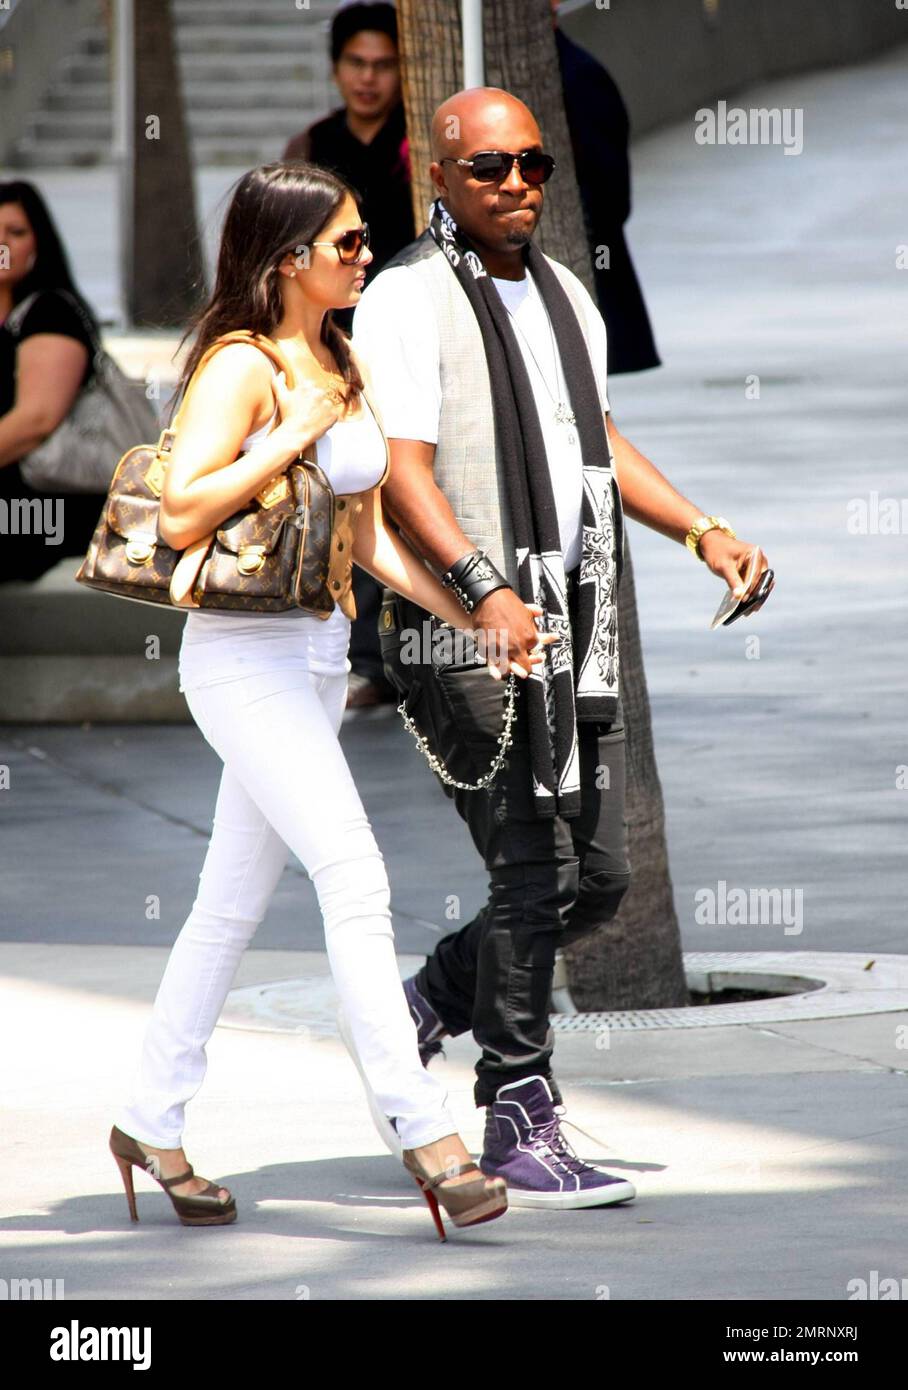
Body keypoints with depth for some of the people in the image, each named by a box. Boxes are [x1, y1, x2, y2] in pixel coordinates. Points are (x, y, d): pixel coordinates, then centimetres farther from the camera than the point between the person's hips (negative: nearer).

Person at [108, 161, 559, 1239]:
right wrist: (296, 434, -19)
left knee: (232, 905, 12)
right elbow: (181, 515, -23)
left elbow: (370, 538, 17)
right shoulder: (241, 367, -13)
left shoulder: (347, 370, 12)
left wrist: (475, 620, 10)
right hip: (244, 656, -8)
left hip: (318, 661, 8)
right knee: (353, 874, -16)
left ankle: (153, 1125, 21)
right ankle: (425, 1128, -17)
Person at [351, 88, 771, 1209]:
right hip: (469, 618, -8)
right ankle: (517, 1125, -4)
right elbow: (401, 469, -17)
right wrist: (485, 588, -30)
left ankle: (422, 1011, 25)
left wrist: (702, 532, 13)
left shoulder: (565, 294, 17)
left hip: (576, 615, 8)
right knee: (534, 874, -11)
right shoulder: (407, 299, -8)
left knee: (599, 875, 6)